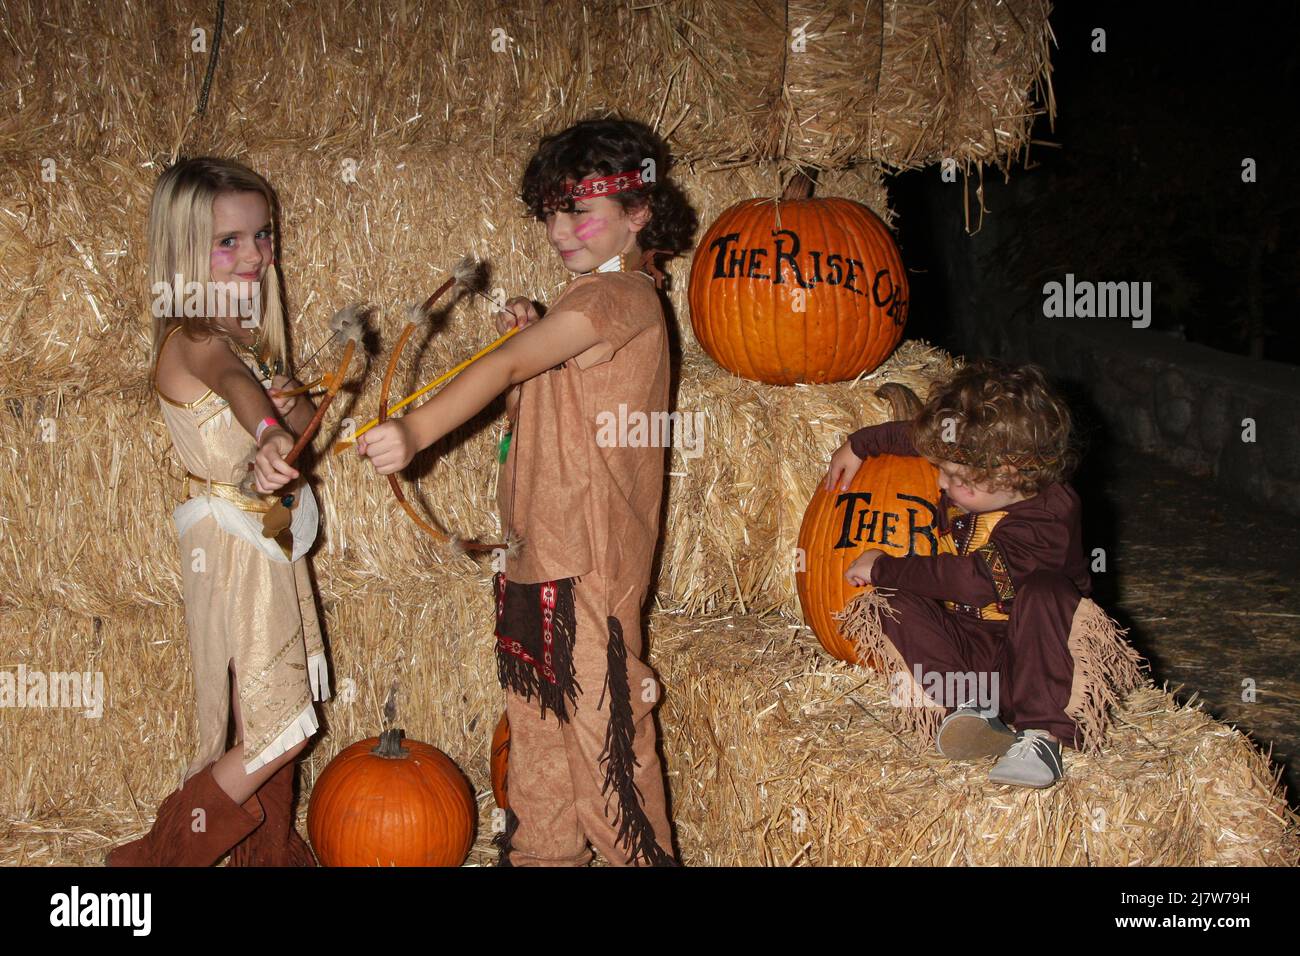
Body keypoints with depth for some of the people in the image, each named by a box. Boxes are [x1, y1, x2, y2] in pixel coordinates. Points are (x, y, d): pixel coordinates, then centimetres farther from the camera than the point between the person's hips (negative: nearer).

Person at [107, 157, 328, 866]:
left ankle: (271, 855, 30)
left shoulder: (246, 333, 8)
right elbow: (231, 381, -43)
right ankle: (155, 858, 10)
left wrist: (294, 405, -13)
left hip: (272, 539, 8)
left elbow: (300, 421, 12)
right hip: (234, 547, -8)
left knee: (272, 720, 16)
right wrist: (267, 435, -64)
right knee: (278, 726, -4)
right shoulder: (192, 338, -20)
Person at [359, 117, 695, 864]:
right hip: (542, 549, 10)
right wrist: (536, 332, 5)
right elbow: (540, 376, 24)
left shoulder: (616, 295, -14)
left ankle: (641, 852, 14)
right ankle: (541, 853, 29)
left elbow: (507, 368, -27)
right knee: (539, 717, 17)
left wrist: (416, 431, -35)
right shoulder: (609, 297, 18)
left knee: (603, 717, 0)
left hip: (588, 557, -10)